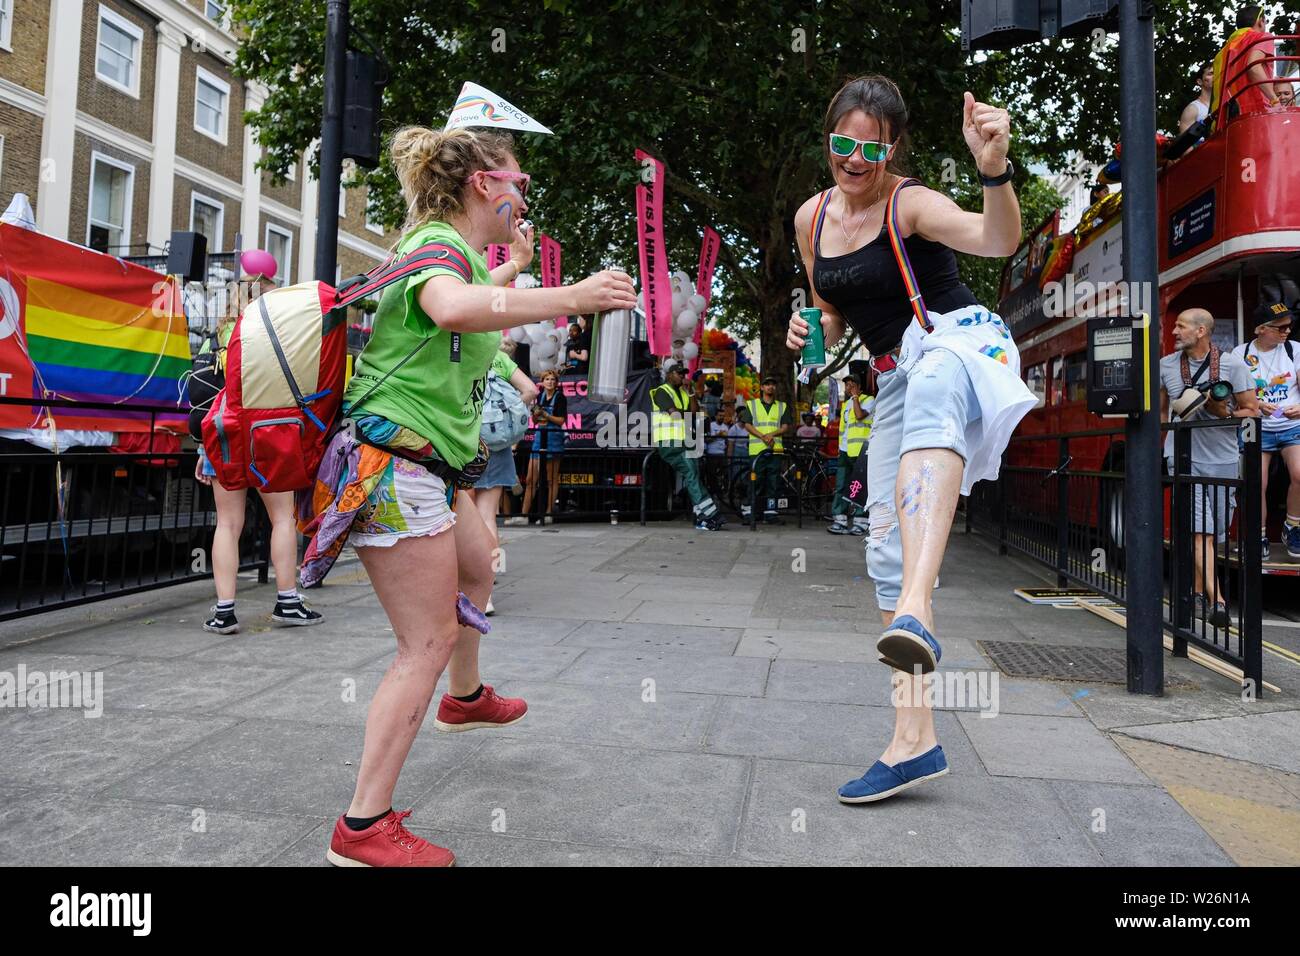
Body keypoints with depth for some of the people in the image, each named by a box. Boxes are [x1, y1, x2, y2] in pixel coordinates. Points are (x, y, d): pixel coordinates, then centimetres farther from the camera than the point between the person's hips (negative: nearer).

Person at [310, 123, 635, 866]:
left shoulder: (452, 249, 17)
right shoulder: (438, 244, -15)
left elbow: (478, 313, 39)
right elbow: (453, 308, -41)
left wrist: (512, 273, 33)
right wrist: (568, 298, -42)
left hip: (425, 468, 11)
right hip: (396, 463, -11)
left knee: (478, 565, 29)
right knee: (428, 644, -9)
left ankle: (465, 697, 52)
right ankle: (364, 827, -1)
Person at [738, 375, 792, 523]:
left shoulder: (782, 406, 17)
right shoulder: (751, 404, 11)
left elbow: (786, 427, 7)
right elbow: (747, 425, 2)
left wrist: (772, 434, -12)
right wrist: (762, 436, -13)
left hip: (775, 449, 2)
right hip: (757, 449, -2)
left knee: (772, 482, 1)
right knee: (757, 482, -4)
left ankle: (770, 513, 3)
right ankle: (748, 509, 7)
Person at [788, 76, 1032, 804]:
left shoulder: (913, 204, -8)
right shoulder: (812, 219, 10)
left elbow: (1000, 240, -27)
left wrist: (995, 169, -45)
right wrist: (810, 331, -3)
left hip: (961, 340, -6)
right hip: (896, 382, 7)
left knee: (932, 389, -44)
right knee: (889, 545, 0)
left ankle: (916, 613, -61)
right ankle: (915, 737, 6)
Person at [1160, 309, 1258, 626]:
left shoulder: (1232, 364, 0)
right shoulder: (1166, 366, 5)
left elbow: (1252, 411, 1)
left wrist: (1225, 412, -18)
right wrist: (1158, 448, 11)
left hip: (1222, 458, 1)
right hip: (1184, 457, -1)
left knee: (1214, 532, 9)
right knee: (1199, 531, -12)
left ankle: (1198, 591, 25)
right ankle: (1215, 601, -15)